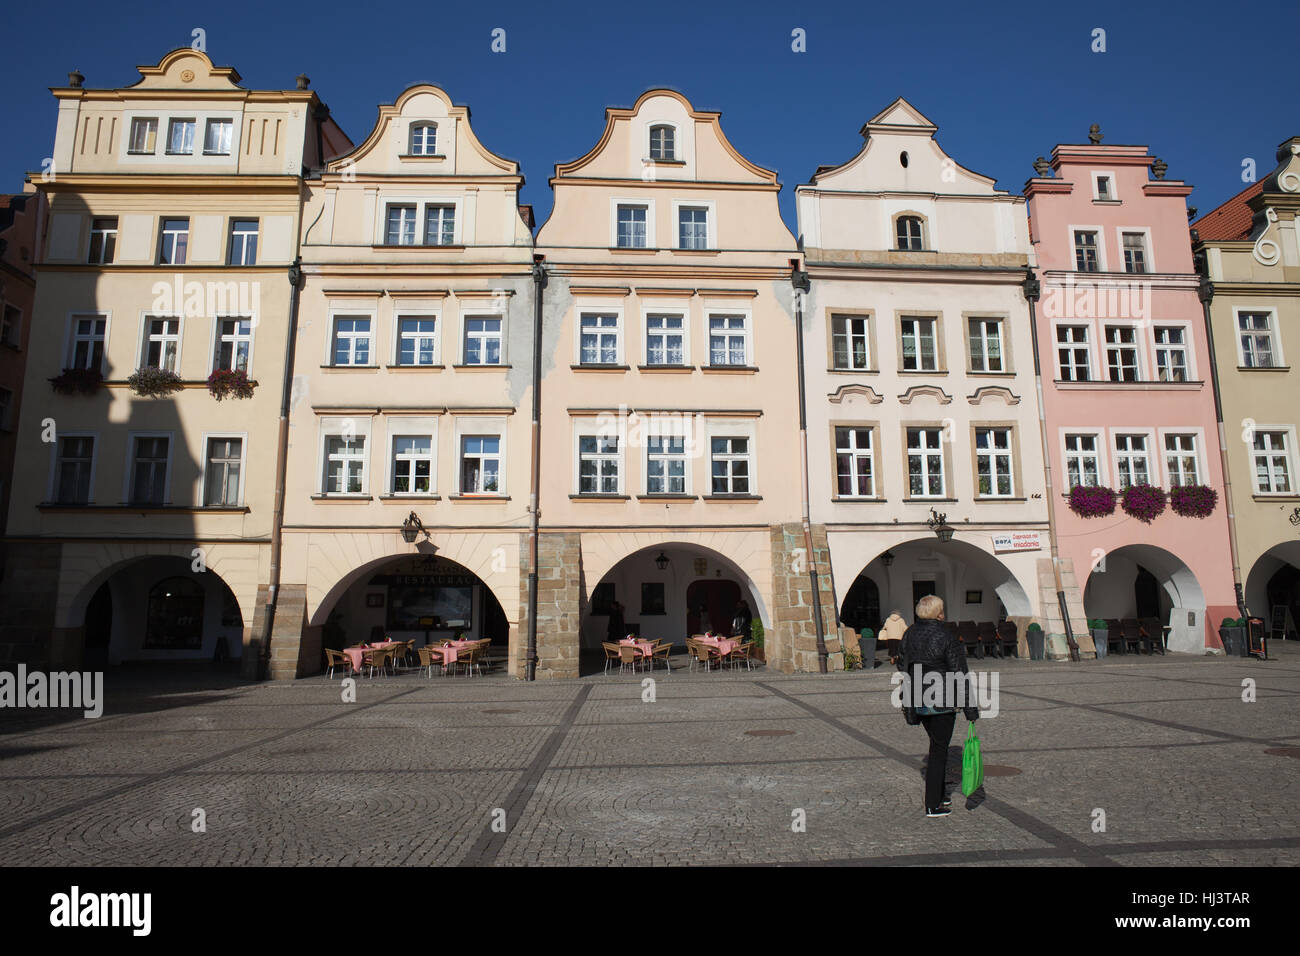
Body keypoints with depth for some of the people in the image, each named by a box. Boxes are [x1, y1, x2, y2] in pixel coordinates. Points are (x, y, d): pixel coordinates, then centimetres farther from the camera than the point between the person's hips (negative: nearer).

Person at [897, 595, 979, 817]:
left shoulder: (909, 634, 4)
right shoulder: (947, 638, -15)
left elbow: (902, 666, 10)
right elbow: (959, 675, -13)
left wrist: (909, 698, 21)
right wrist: (970, 710, -6)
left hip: (918, 702, 6)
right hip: (941, 702, -6)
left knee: (937, 744, 22)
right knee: (939, 749, 4)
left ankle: (938, 795, 32)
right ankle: (932, 806, 8)